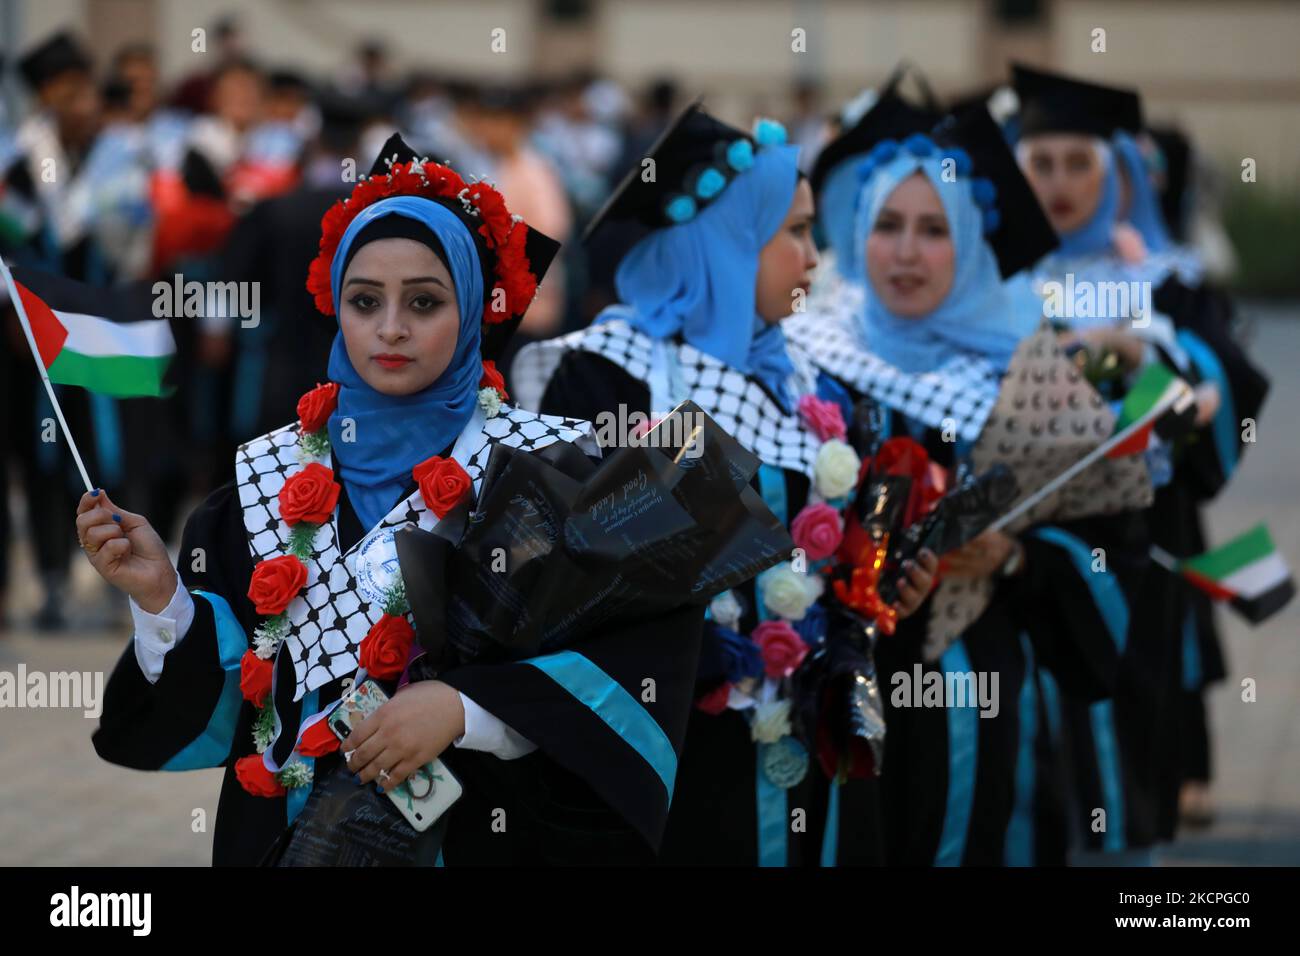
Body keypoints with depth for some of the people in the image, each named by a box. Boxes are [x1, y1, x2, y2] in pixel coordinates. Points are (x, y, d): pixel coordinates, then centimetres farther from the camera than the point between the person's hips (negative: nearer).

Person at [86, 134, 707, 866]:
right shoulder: (270, 479, 1)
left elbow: (645, 653, -19)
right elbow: (220, 705, 1)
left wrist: (461, 707, -26)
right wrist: (161, 596, -16)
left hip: (483, 833, -3)